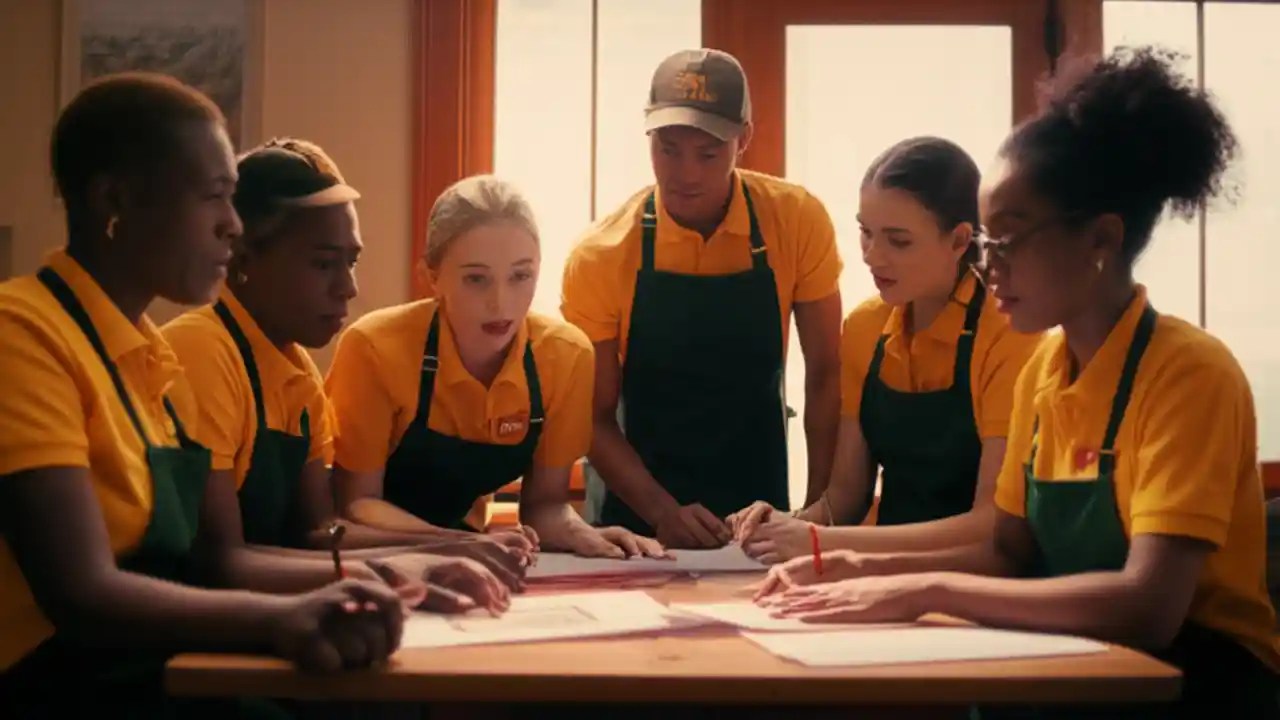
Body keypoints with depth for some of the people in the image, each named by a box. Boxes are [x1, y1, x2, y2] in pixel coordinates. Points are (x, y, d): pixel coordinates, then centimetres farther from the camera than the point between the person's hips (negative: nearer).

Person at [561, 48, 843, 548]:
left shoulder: (797, 221, -9)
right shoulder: (599, 256, -11)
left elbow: (825, 375, -1)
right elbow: (595, 417, -5)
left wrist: (819, 513, -6)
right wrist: (663, 513, -17)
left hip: (761, 513, 1)